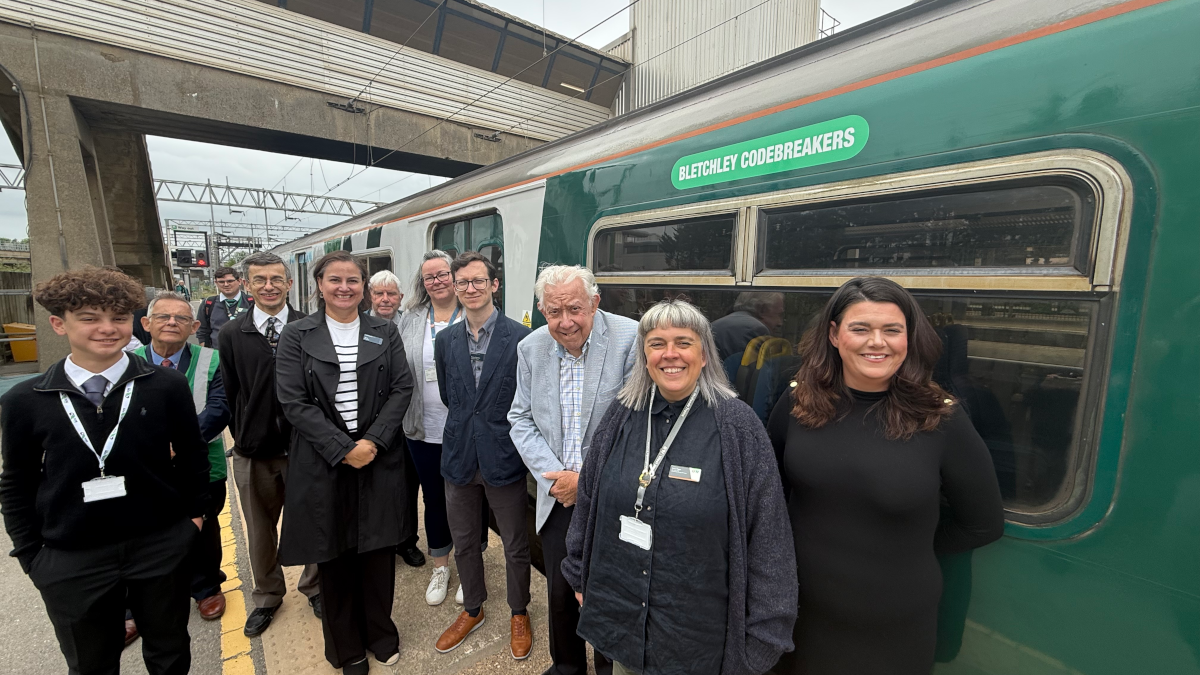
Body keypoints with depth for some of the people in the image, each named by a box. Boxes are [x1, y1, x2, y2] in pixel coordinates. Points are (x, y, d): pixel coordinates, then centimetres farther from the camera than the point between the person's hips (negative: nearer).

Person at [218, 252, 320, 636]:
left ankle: (314, 586, 37)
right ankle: (267, 595, 42)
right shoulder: (232, 334, 0)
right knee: (260, 530, 19)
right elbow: (228, 395, 4)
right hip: (253, 452, 2)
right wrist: (242, 437, 3)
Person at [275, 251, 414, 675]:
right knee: (334, 554, 11)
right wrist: (342, 449, -13)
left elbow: (402, 388, -2)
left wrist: (374, 441, -13)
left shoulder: (384, 332, 4)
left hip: (379, 457, 1)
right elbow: (294, 401, -7)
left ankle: (380, 634, 33)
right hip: (325, 461, -1)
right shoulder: (296, 335, 0)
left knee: (378, 548, 10)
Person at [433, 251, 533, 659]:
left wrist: (499, 428, -3)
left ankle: (519, 613, 40)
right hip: (459, 457, 4)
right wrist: (468, 425, 6)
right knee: (463, 542, 21)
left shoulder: (520, 338, -12)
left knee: (515, 545, 14)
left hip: (504, 458, -4)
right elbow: (447, 396, 11)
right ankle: (472, 610, 46)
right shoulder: (445, 340, 2)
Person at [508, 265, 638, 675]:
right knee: (560, 592, 20)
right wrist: (553, 475, -9)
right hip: (557, 497, 4)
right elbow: (522, 420, 3)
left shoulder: (632, 340, -17)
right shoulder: (530, 348, -2)